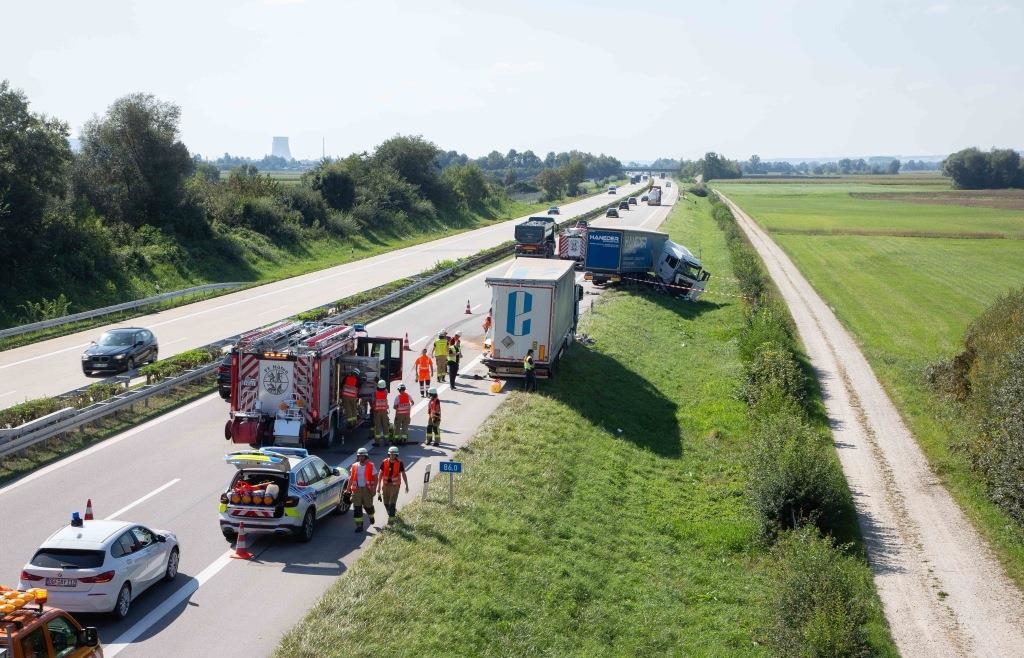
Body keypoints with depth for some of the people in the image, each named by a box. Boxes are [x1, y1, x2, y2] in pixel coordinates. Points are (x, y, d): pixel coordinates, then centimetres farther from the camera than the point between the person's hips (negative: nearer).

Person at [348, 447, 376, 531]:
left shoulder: (370, 466, -3)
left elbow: (375, 477, -1)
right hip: (356, 489, 2)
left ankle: (371, 517, 43)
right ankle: (359, 526, 2)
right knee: (357, 508, -3)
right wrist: (349, 488, 8)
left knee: (368, 505, 10)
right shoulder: (354, 466, 4)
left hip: (367, 489, -2)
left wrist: (374, 488, -10)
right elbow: (351, 478, 12)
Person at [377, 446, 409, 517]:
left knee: (392, 502, -11)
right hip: (386, 484, 3)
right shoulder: (384, 462, -6)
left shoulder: (399, 463, -10)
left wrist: (407, 486, 5)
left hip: (395, 485, -3)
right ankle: (393, 511, 38)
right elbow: (381, 474, 2)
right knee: (386, 503, 12)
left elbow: (403, 474, 0)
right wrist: (379, 486, 2)